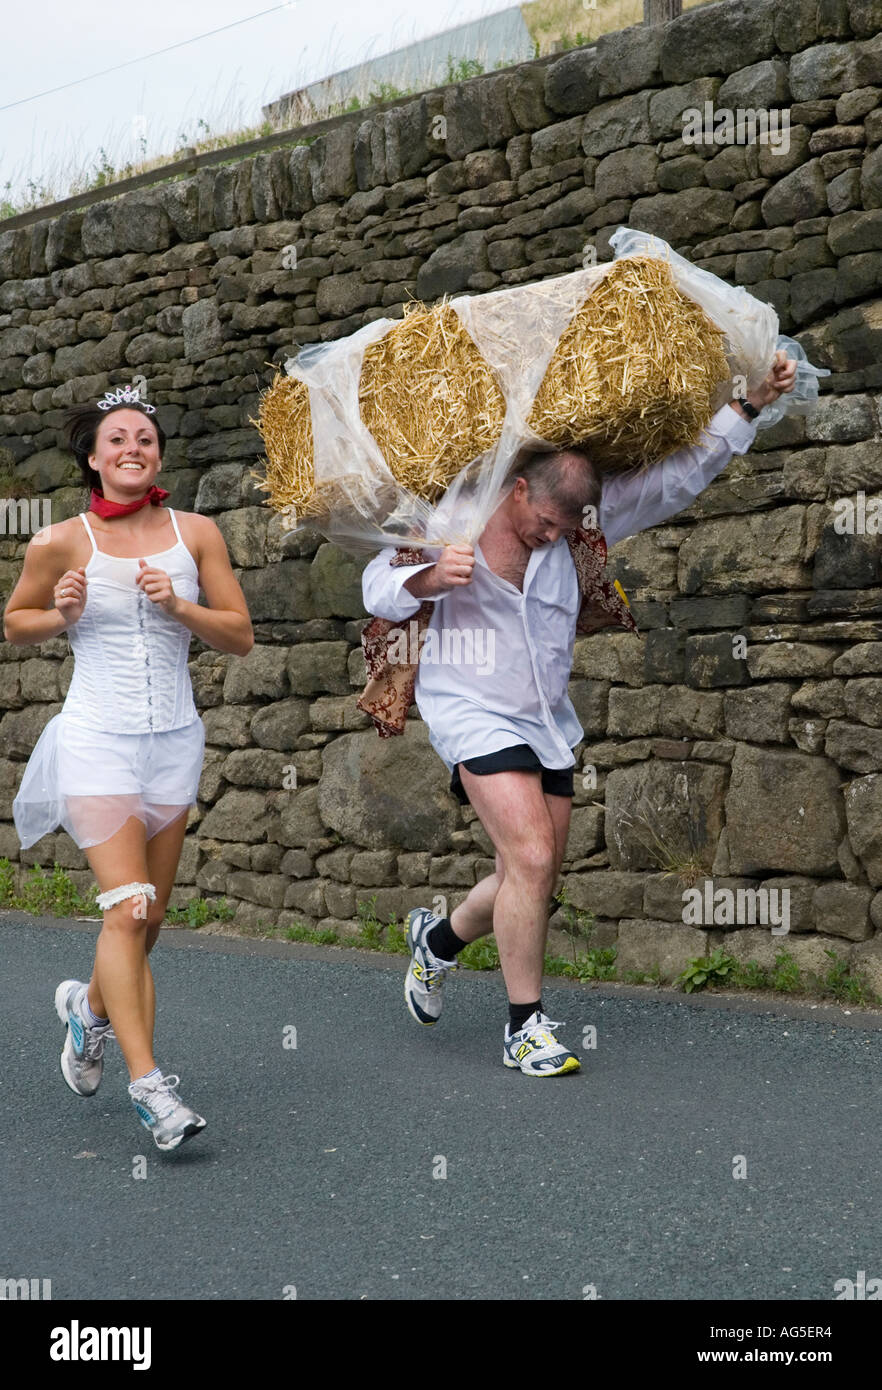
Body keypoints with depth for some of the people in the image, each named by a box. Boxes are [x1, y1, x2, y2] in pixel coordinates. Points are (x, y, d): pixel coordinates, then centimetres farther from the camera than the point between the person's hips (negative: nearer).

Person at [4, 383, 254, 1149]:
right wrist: (62, 614, -9)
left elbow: (241, 636, 3)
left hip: (174, 741, 3)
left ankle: (91, 1006, 40)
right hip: (97, 739, -3)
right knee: (126, 907, -15)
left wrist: (178, 606, -13)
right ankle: (147, 1082, -10)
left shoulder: (195, 533, 2)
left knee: (148, 917, 10)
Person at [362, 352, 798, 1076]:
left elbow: (680, 475, 4)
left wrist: (751, 405, -1)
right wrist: (430, 576, -28)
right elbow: (379, 588, -7)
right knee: (531, 860, -17)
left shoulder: (584, 515, 0)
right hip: (475, 713, -6)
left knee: (535, 879, 9)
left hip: (546, 720, 6)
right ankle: (526, 1027, -3)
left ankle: (439, 937, 39)